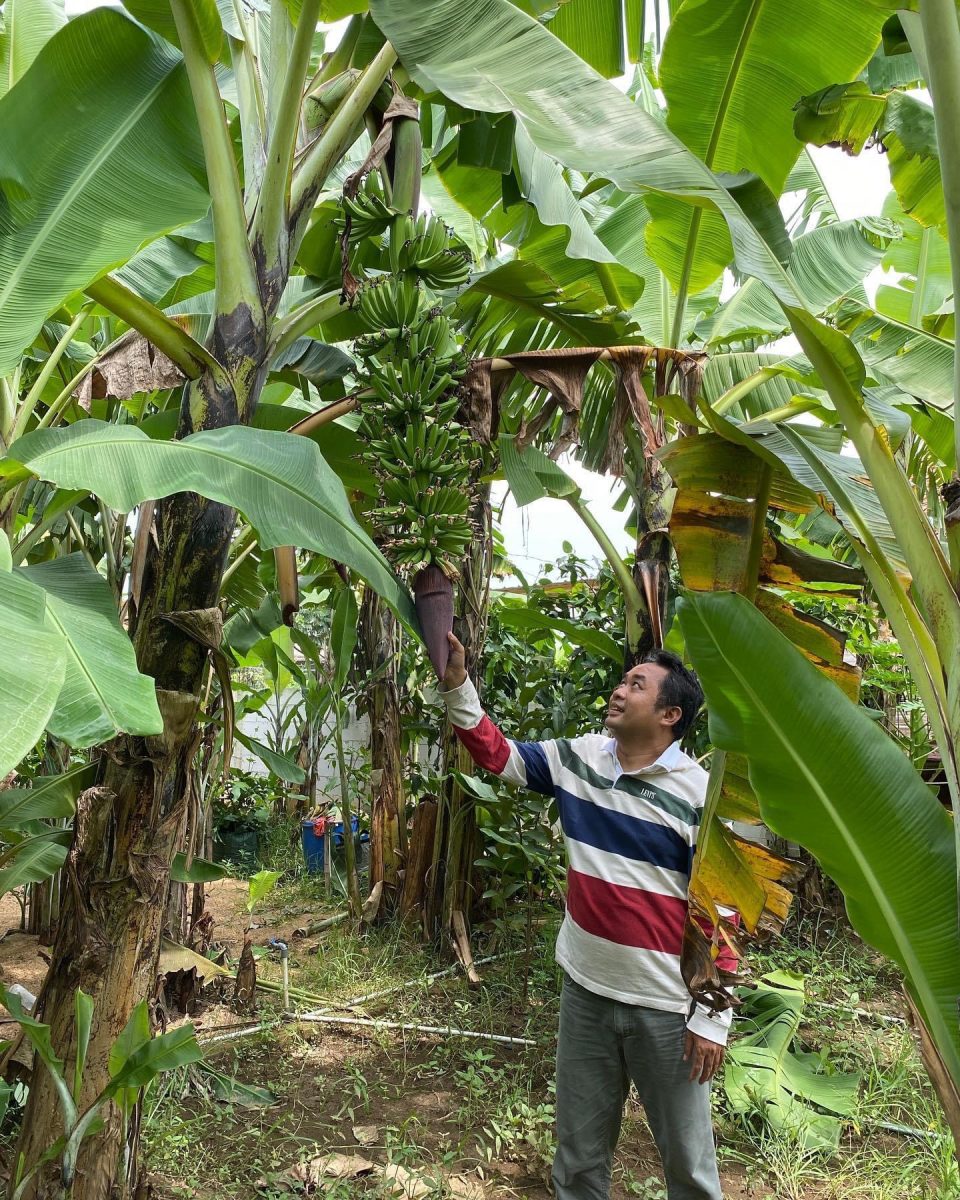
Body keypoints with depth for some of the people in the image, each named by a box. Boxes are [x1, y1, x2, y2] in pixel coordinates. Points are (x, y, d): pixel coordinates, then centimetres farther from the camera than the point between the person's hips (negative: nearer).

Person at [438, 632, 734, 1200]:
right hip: (585, 989, 4)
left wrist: (712, 1018, -10)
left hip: (666, 1006, -4)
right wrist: (457, 685, -4)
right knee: (579, 1150, 20)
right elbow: (497, 754, 9)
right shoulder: (578, 758, -1)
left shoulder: (700, 795, -15)